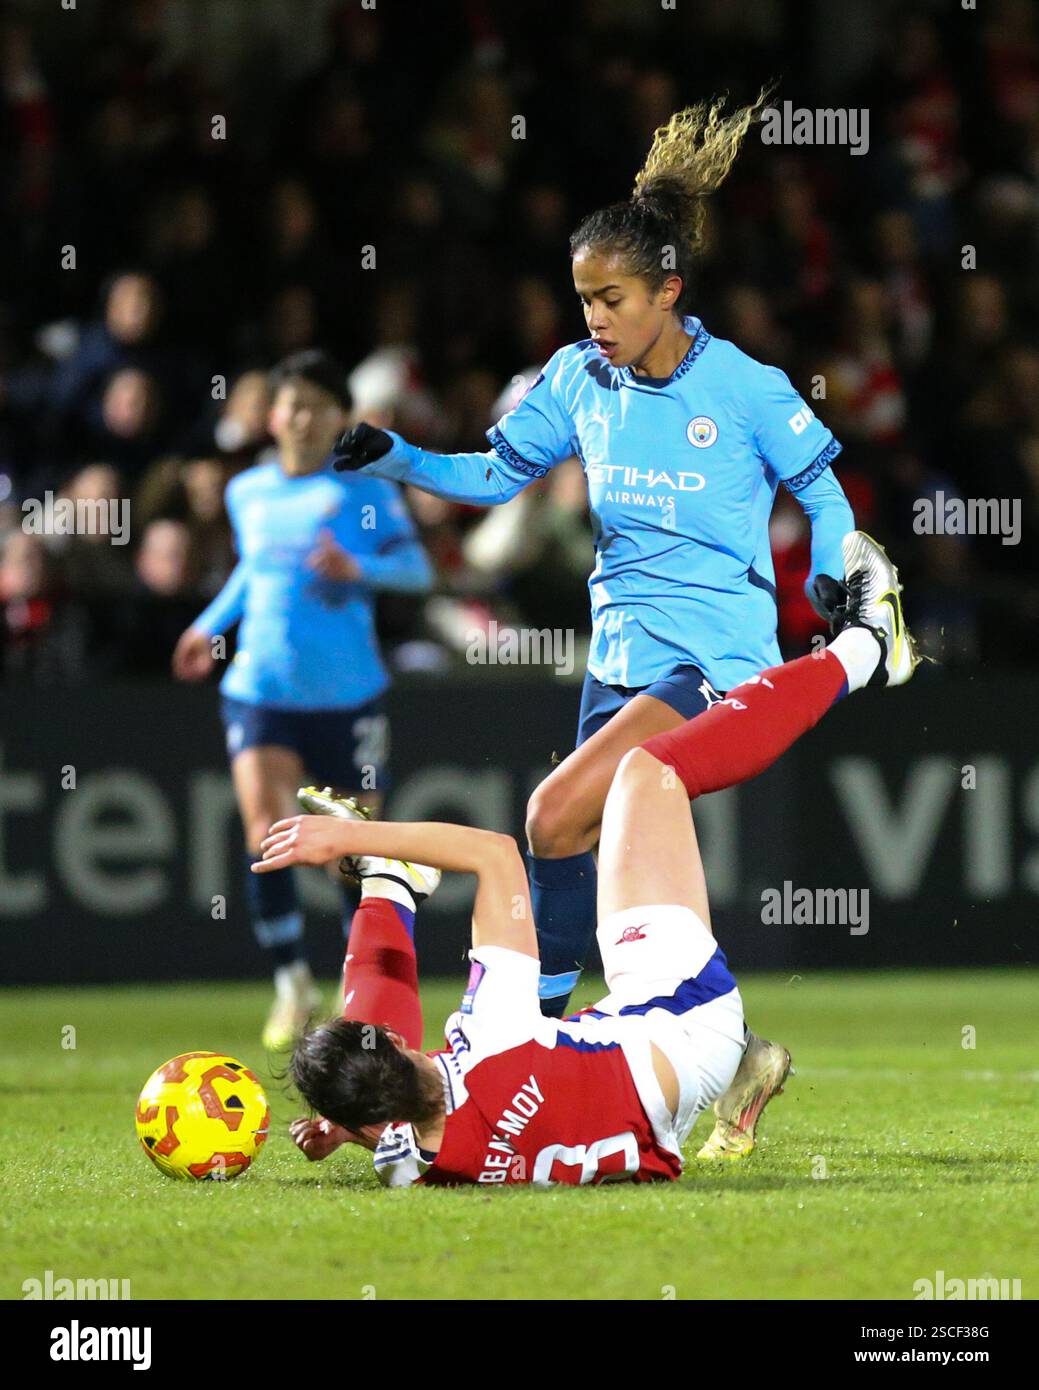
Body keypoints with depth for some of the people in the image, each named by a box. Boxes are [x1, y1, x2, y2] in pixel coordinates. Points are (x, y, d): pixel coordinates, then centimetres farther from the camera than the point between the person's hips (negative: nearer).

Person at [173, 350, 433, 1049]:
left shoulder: (366, 489, -3)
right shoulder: (247, 492, 9)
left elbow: (418, 568, -7)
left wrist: (359, 568, -24)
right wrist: (212, 624, 20)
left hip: (348, 695, -2)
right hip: (261, 689, 2)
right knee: (266, 834, -17)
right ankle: (293, 984, -4)